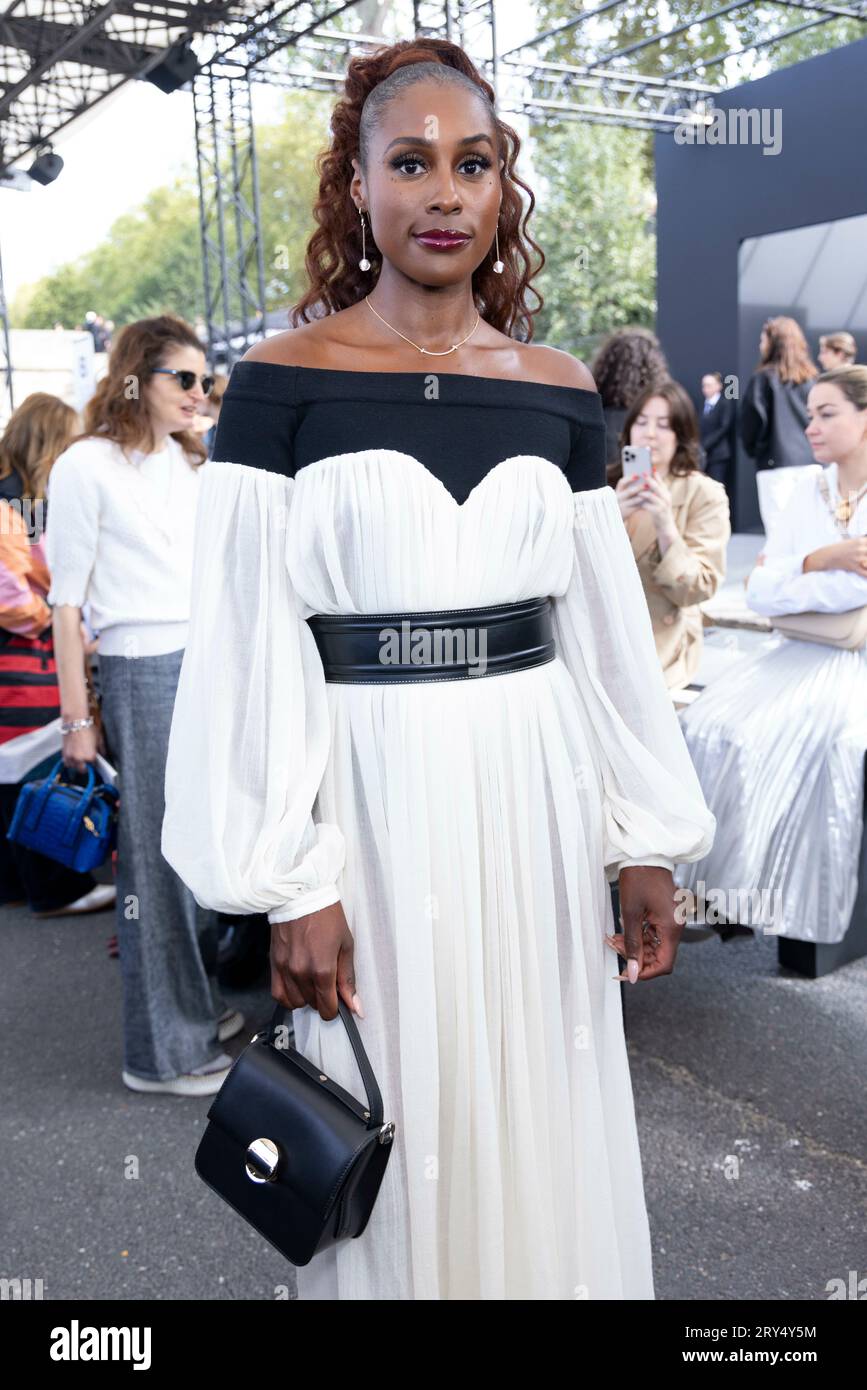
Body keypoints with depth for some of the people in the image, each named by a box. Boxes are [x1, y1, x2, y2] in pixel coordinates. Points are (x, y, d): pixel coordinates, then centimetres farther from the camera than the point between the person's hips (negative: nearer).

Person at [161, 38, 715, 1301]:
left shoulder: (560, 392, 6)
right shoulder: (280, 382, -5)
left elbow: (609, 629, 8)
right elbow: (249, 648, -7)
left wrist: (647, 842, 8)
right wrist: (292, 886, -10)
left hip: (536, 797, 3)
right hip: (373, 796, -3)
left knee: (546, 1121, 15)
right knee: (392, 1135, 11)